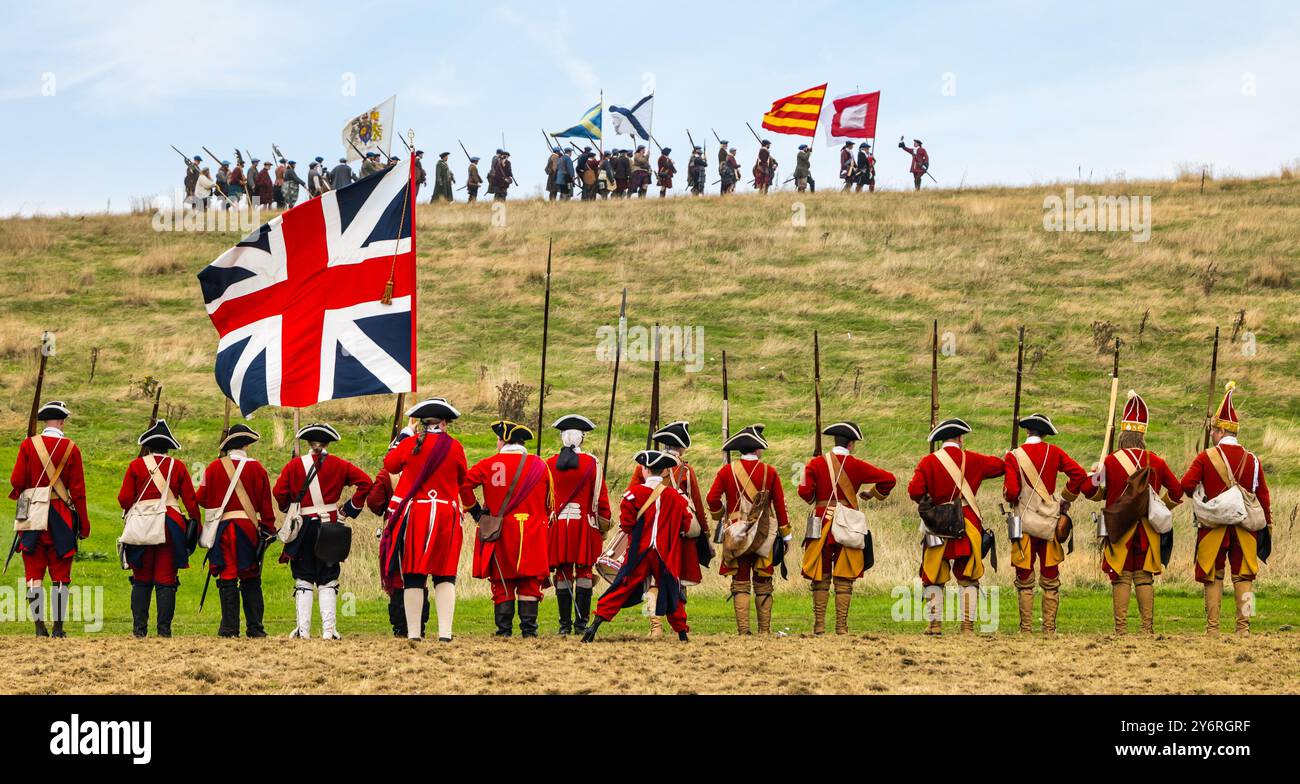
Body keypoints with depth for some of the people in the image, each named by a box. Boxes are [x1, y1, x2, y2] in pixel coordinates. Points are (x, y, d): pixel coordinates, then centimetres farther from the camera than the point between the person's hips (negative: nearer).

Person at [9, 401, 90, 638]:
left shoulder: (28, 445, -2)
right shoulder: (71, 448, -2)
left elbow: (17, 481, -4)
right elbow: (78, 490, -2)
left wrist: (17, 493, 21)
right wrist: (84, 525, 3)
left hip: (33, 517, 0)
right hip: (62, 518, 0)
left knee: (34, 573, 4)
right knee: (60, 575, 5)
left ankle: (40, 626, -1)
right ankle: (58, 627, 2)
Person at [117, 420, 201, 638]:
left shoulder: (136, 465, 1)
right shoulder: (177, 466, 4)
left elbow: (124, 499, -2)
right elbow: (190, 500, 3)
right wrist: (195, 525, 12)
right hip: (171, 527, 0)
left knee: (141, 579, 8)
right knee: (166, 580, 2)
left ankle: (139, 627, 2)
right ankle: (164, 628, -2)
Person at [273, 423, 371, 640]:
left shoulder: (295, 465, 0)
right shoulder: (338, 465, 1)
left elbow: (279, 491, -7)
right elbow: (365, 482, -5)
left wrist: (289, 509, 11)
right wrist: (351, 508, 1)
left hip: (303, 527, 0)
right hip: (329, 528, 0)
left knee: (303, 580, 6)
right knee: (328, 581, 5)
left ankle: (303, 629, 1)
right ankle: (329, 630, -3)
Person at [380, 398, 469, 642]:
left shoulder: (408, 444, -3)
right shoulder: (454, 446, -3)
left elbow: (390, 465, 16)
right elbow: (462, 479, 11)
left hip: (412, 515, 0)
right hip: (446, 517, 0)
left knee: (413, 577, 4)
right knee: (445, 576, 6)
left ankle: (414, 632, 2)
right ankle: (445, 631, -4)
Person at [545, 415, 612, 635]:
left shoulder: (549, 464, 2)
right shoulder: (592, 463, -3)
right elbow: (601, 497, -1)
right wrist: (604, 528, 8)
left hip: (558, 524, 2)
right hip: (584, 524, -2)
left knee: (563, 573, 5)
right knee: (584, 572, 3)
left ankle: (565, 624, 3)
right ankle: (581, 623, 0)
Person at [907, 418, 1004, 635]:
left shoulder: (928, 462, -4)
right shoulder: (973, 460, 1)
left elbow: (915, 490, -13)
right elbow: (1001, 466, 14)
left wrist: (925, 502, 6)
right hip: (967, 526, 0)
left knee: (933, 578, 10)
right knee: (968, 578, 7)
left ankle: (935, 623, 7)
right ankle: (968, 624, 2)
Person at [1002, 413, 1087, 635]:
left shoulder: (1014, 457, -6)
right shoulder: (1053, 452, 0)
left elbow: (1010, 492, -14)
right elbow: (1079, 474, -6)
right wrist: (1067, 499, 7)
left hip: (1024, 523, -2)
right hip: (1050, 522, 2)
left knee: (1024, 581, 6)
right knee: (1050, 581, 9)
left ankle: (1026, 629, 5)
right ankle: (1049, 629, 9)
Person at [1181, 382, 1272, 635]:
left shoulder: (1206, 458, -7)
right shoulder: (1253, 460, 2)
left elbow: (1186, 484, -14)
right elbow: (1263, 495, 5)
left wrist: (1200, 498, 8)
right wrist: (1268, 525, 13)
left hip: (1213, 527, -2)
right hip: (1245, 528, 2)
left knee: (1213, 578, 6)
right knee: (1243, 577, 5)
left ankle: (1212, 628, 7)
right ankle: (1244, 627, 0)